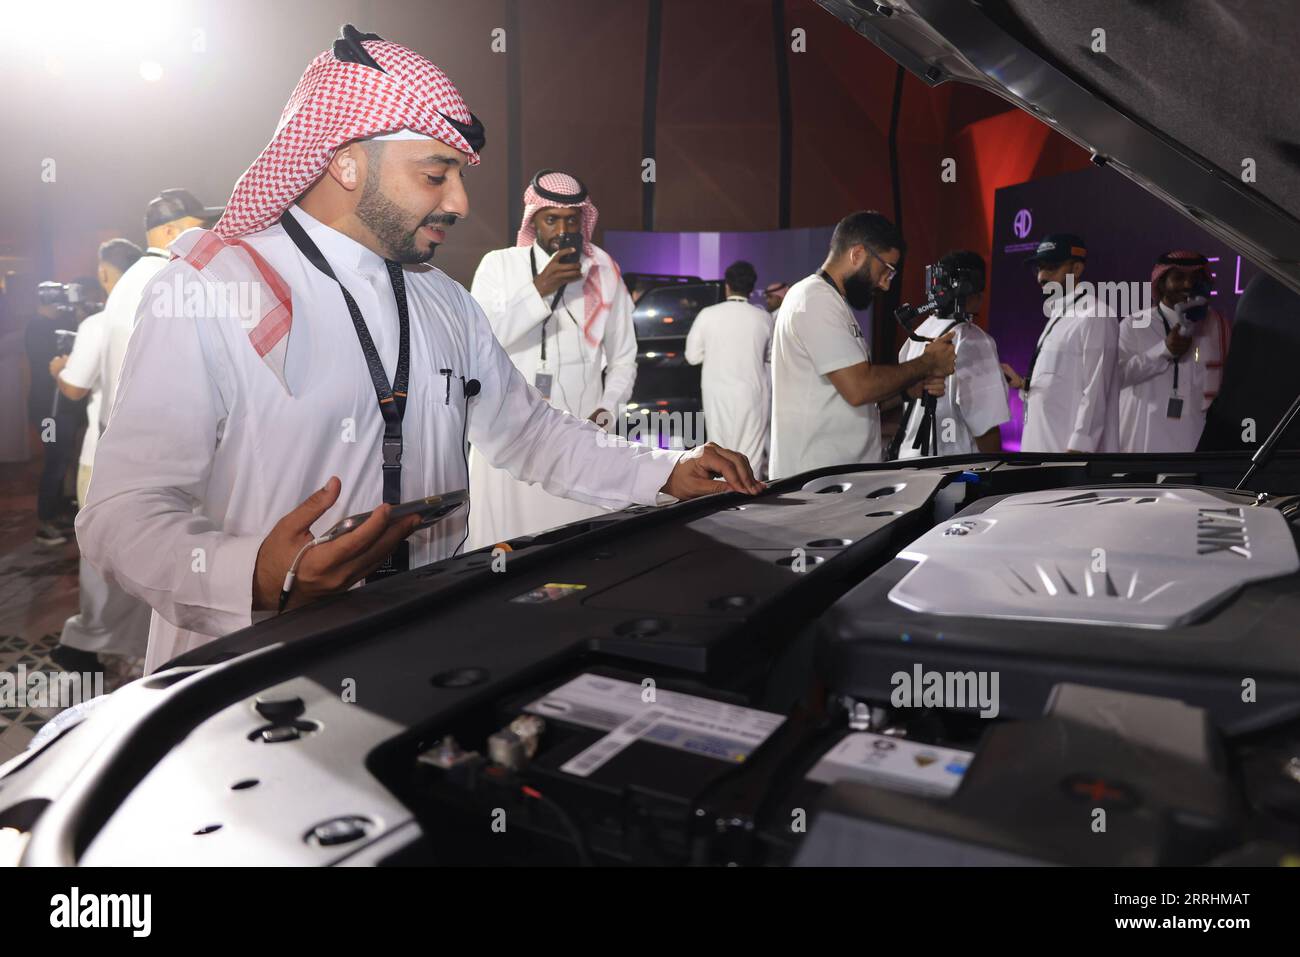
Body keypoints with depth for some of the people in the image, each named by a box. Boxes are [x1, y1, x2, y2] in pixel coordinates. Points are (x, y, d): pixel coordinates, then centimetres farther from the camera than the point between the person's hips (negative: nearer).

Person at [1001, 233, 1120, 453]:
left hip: (1069, 446, -9)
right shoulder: (1057, 316, 18)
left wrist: (1077, 447, -20)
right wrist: (1023, 384, 6)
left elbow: (1094, 393, -16)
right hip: (1043, 444, 9)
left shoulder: (1094, 317, -10)